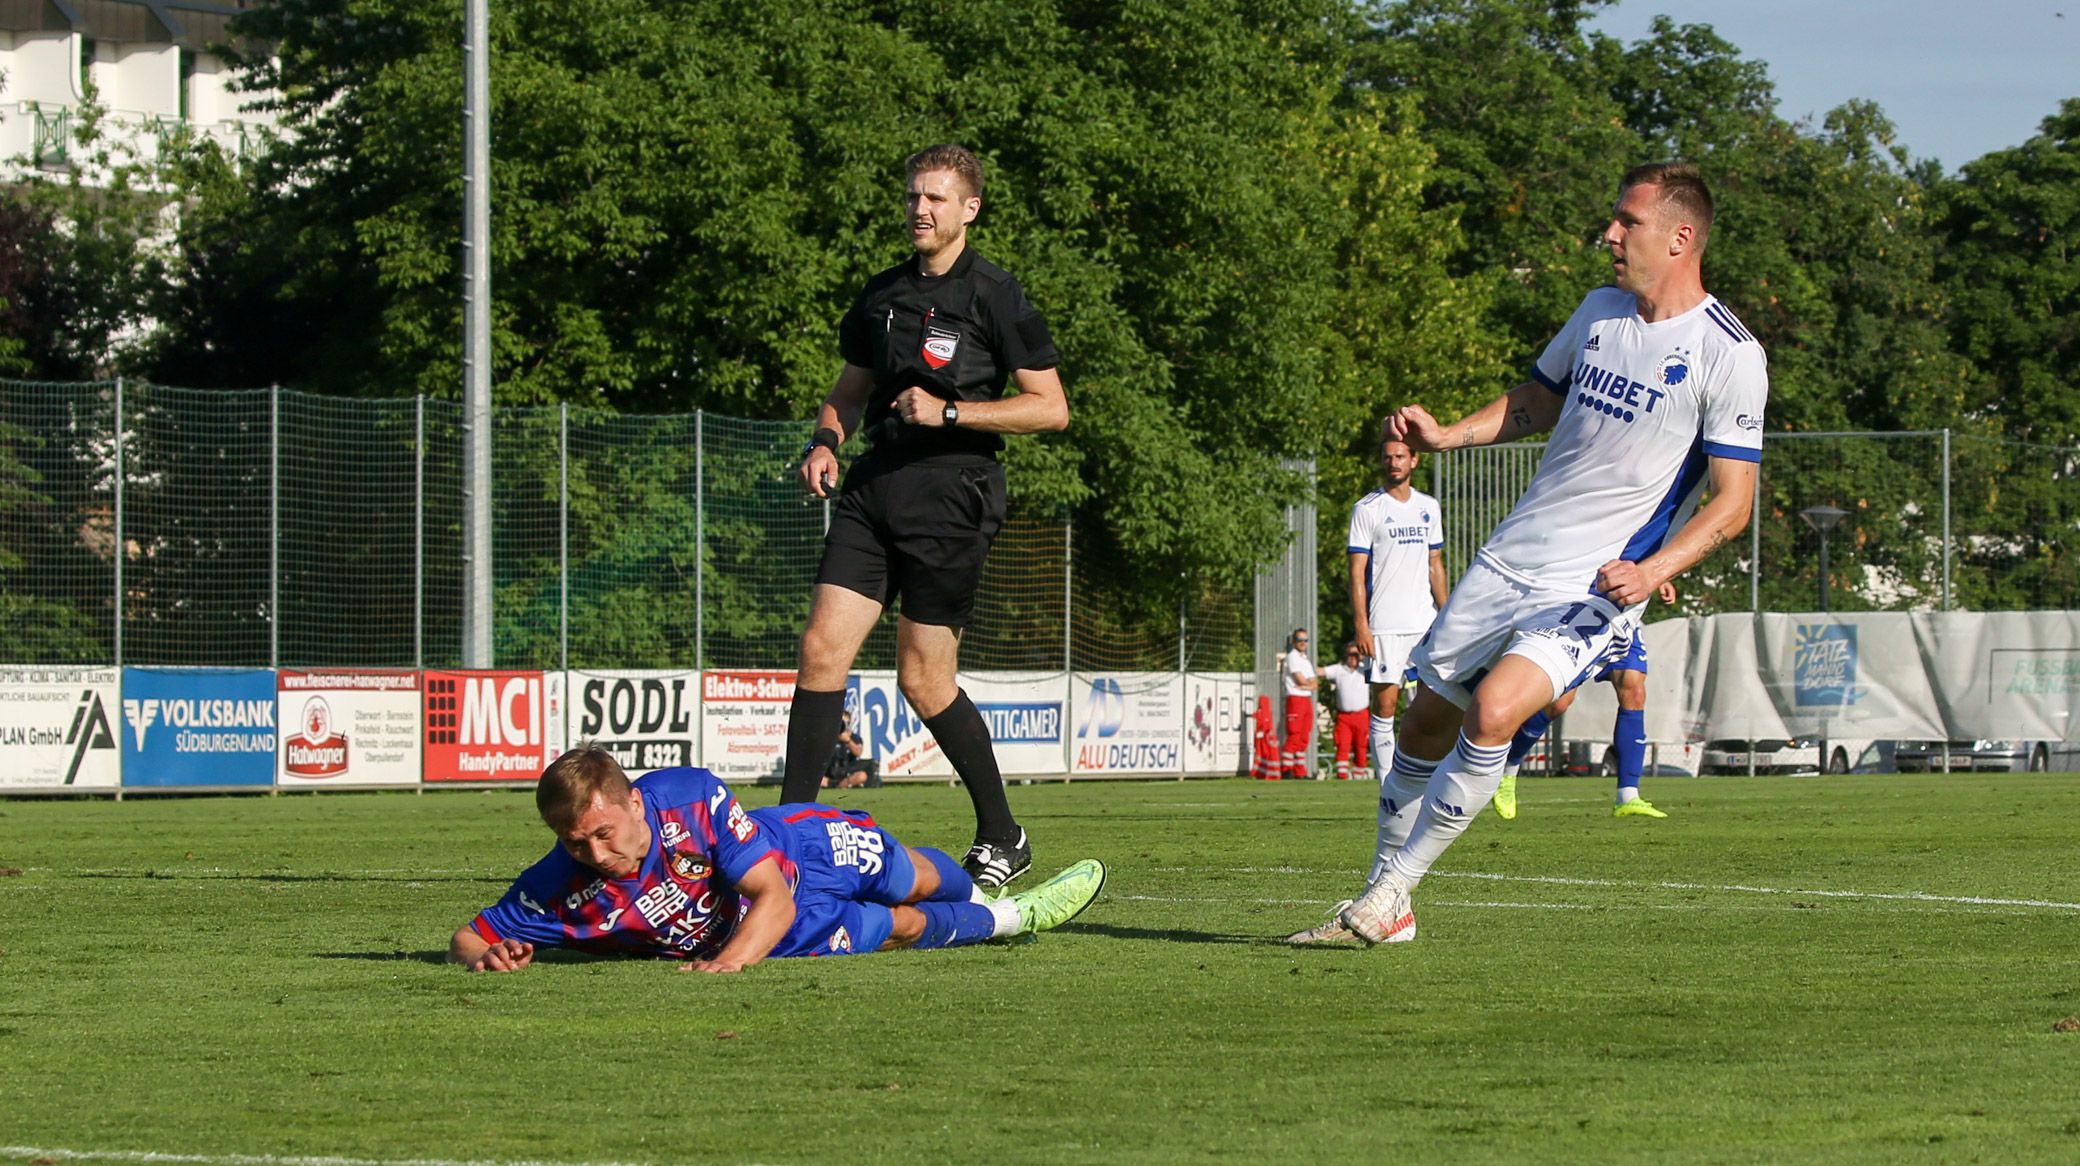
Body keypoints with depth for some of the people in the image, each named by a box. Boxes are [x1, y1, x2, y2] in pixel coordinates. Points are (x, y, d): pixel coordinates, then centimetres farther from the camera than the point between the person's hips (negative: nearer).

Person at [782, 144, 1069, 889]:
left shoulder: (994, 297, -3)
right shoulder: (882, 295, 15)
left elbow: (1051, 409, -6)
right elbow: (851, 390, 25)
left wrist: (950, 412, -14)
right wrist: (826, 441, 4)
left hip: (951, 494, -6)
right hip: (874, 487, 6)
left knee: (924, 680, -2)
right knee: (823, 649, -7)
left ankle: (1002, 838, 14)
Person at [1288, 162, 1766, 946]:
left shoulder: (1728, 356, -11)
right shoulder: (1600, 313, 9)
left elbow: (1732, 504, -10)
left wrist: (1651, 571, -24)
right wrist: (1443, 435, 8)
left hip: (1596, 587, -7)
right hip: (1511, 557, 7)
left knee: (1494, 708, -26)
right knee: (1425, 722, 8)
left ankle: (1394, 887, -12)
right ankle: (1383, 907, 24)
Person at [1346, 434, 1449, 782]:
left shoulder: (1429, 507, 14)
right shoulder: (1367, 509, -1)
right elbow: (1357, 572, -4)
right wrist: (1361, 626, -12)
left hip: (1425, 622, 4)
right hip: (1384, 626, -4)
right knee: (1385, 703, -6)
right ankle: (1388, 787, -2)